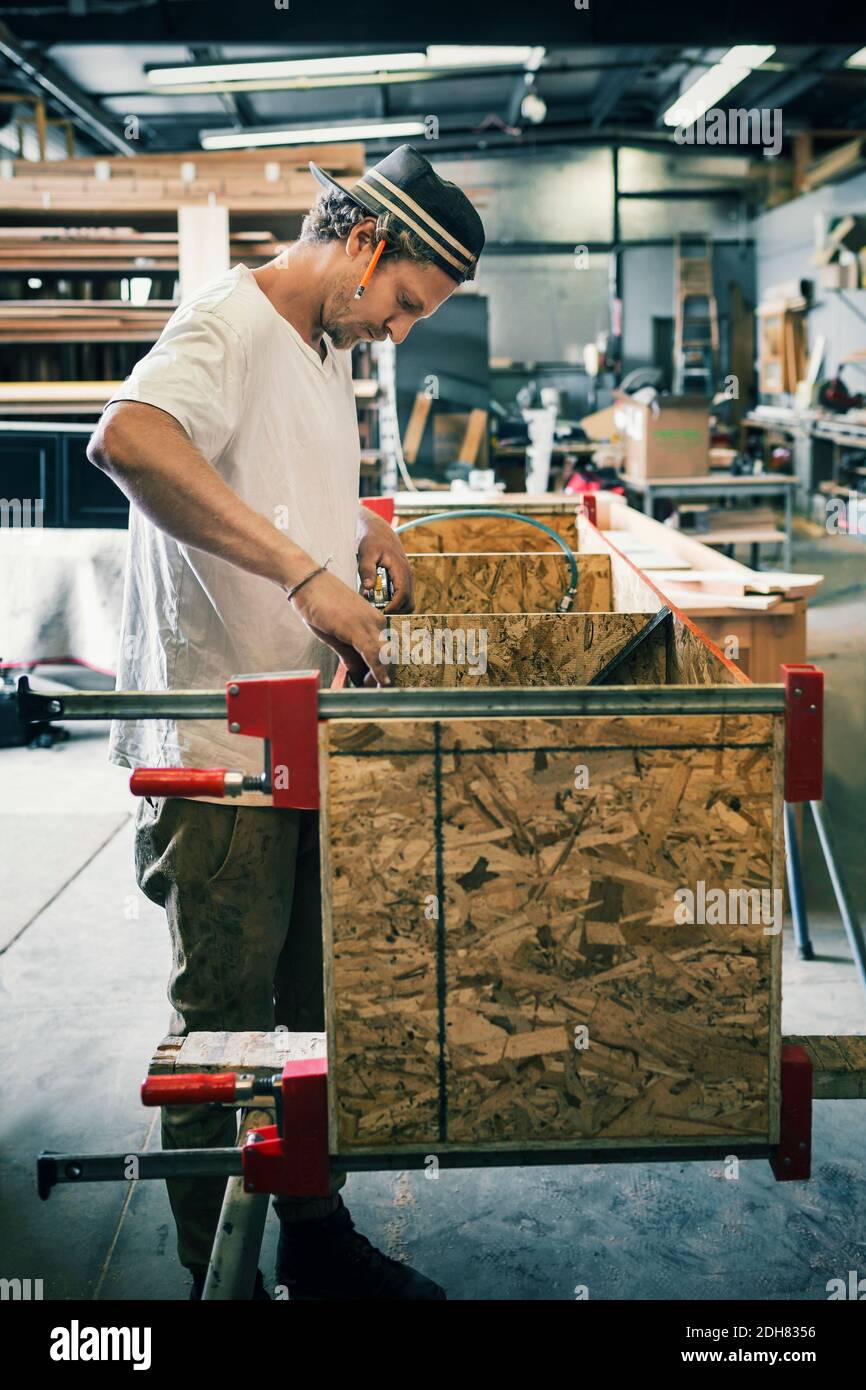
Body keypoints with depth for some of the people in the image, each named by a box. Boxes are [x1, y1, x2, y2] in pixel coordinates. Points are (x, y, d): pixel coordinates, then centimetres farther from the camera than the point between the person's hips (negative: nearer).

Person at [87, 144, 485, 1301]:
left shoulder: (327, 351, 16)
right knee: (222, 1029, 2)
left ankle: (317, 1238, 33)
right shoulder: (229, 324, -13)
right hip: (216, 752, -9)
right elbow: (128, 438, -34)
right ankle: (215, 1274, 18)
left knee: (317, 1008, 17)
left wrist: (362, 525, 12)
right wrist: (308, 570, -35)